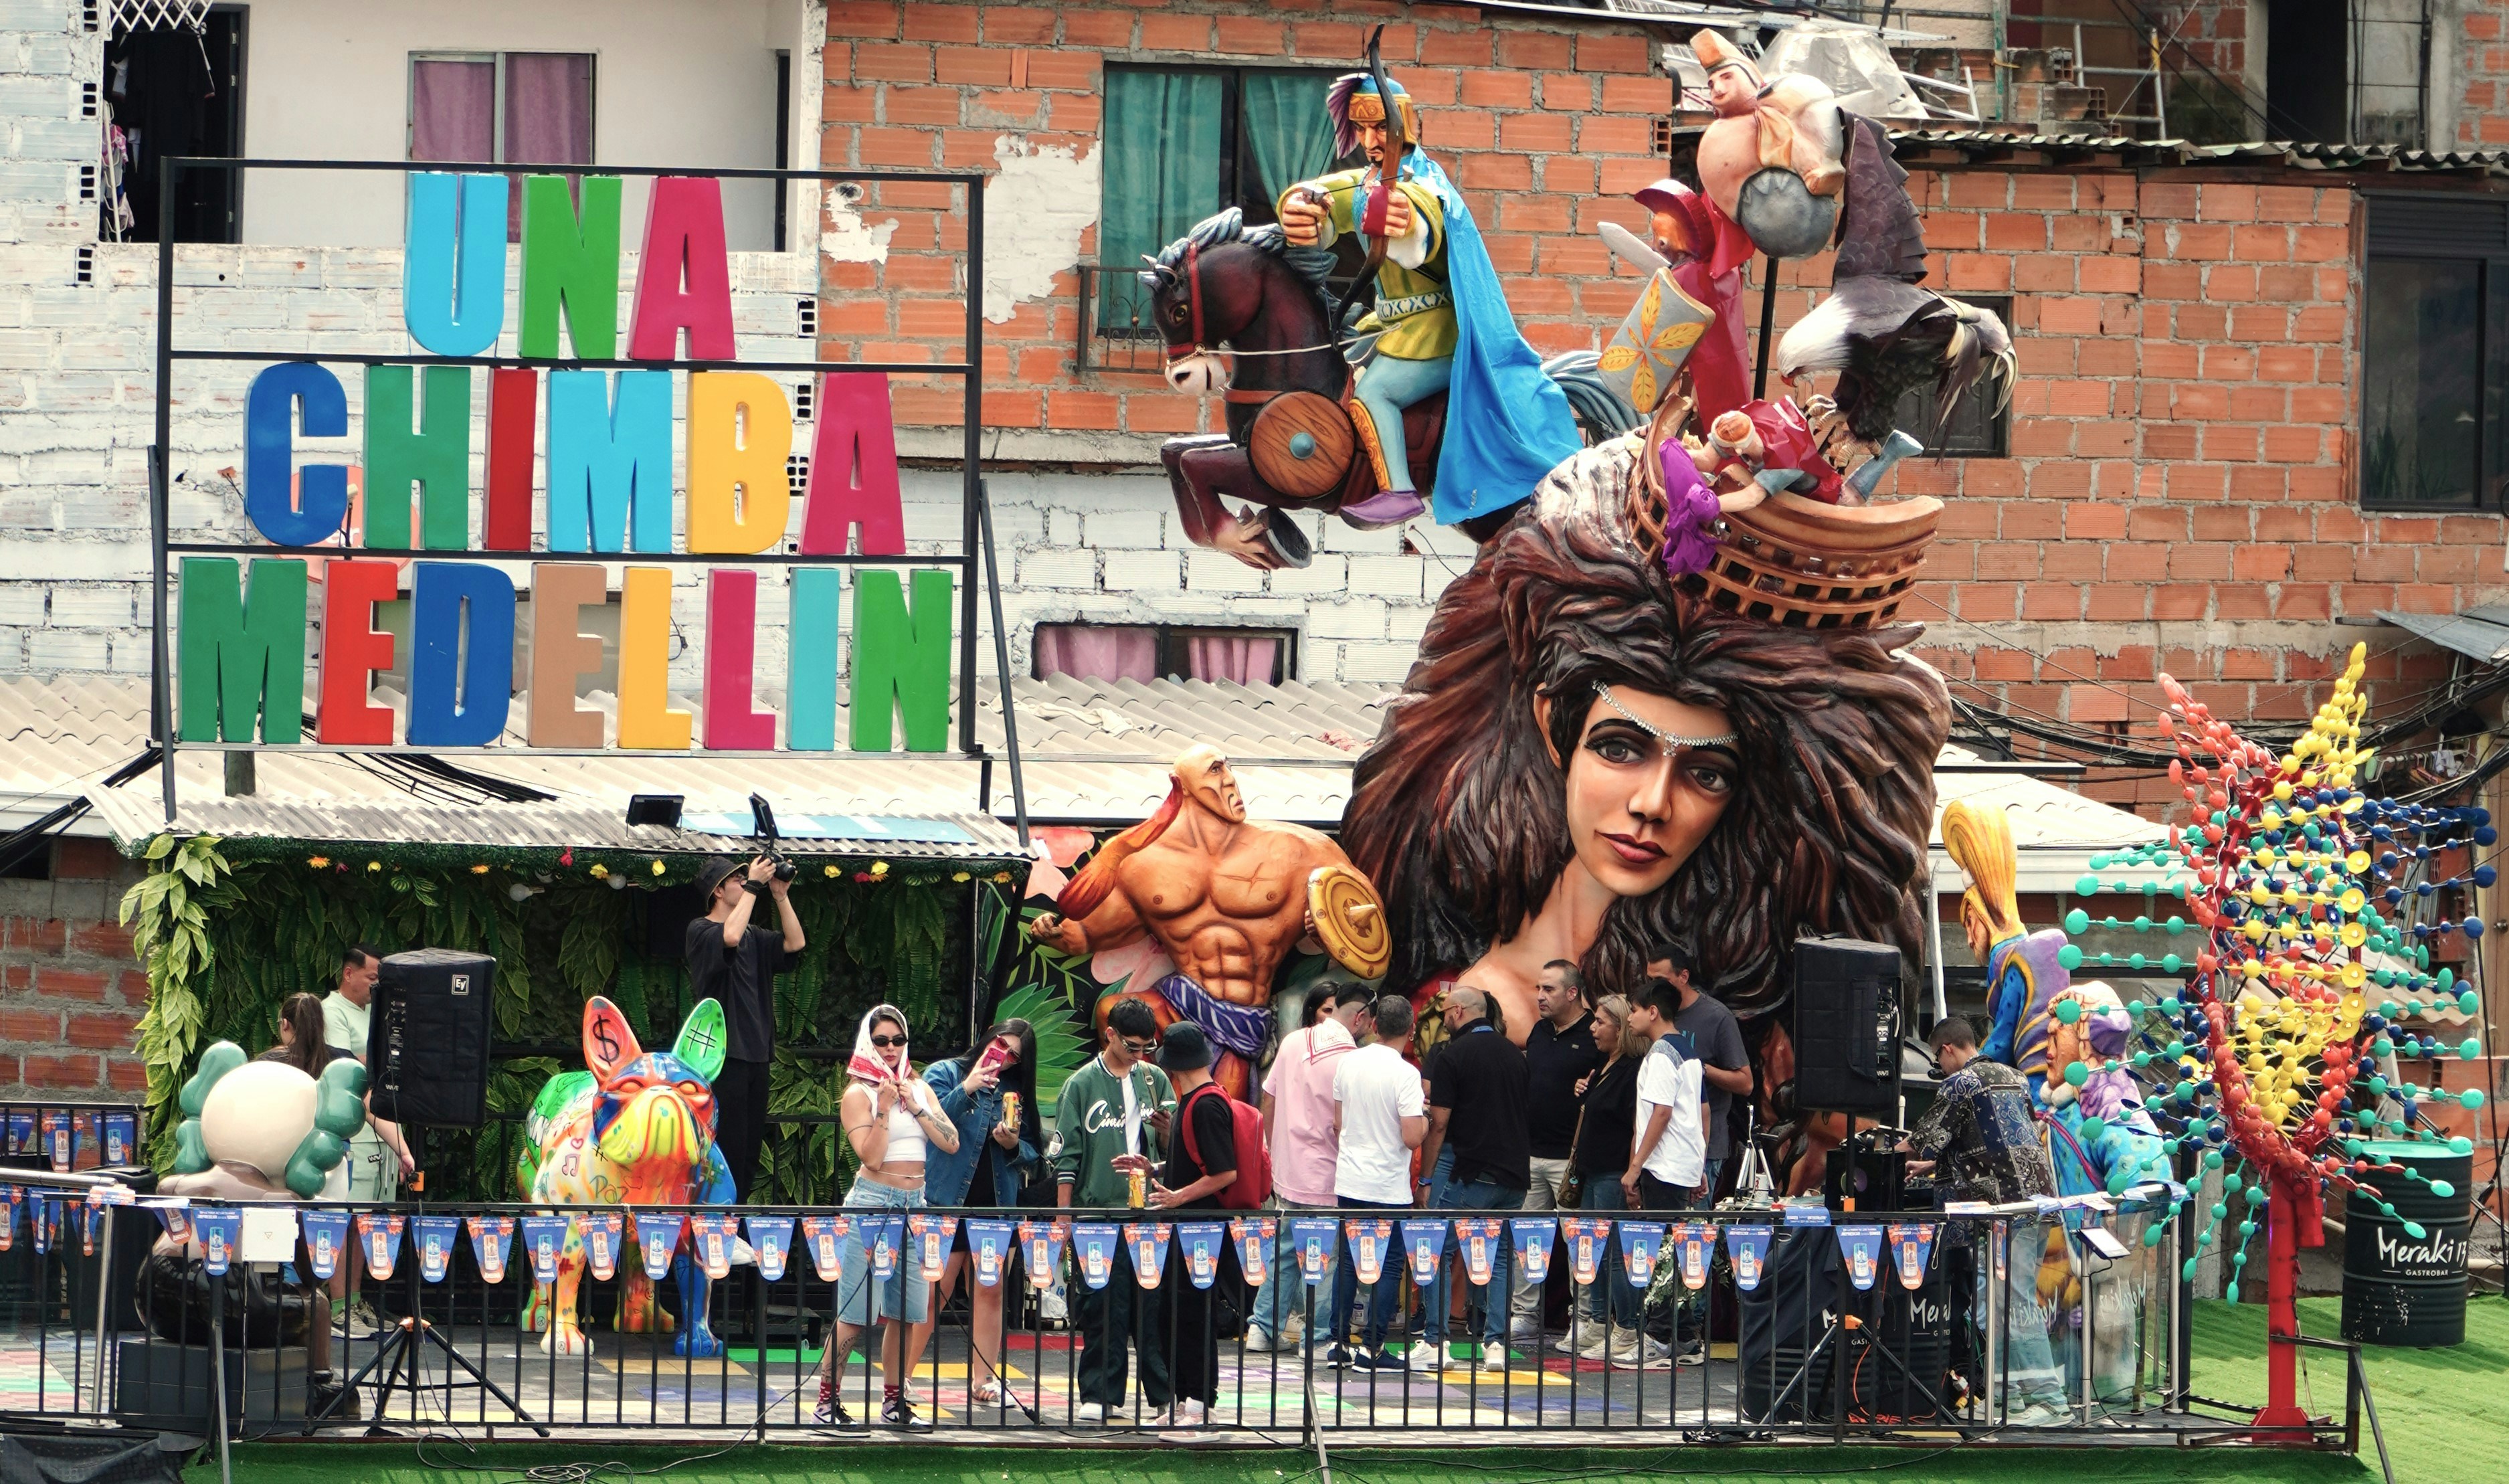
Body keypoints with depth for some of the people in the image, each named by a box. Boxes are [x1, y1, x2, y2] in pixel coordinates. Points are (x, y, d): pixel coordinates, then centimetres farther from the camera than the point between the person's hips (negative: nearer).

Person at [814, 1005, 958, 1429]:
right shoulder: (859, 1094, -3)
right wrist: (885, 1106, -16)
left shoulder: (920, 1088, 14)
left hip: (915, 1204, 6)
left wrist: (914, 1105, -2)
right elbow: (872, 1156, -13)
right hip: (872, 1201, -6)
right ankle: (827, 1400, -3)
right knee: (855, 1312, -8)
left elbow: (951, 1143, 4)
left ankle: (894, 1401, 14)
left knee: (902, 1312, 7)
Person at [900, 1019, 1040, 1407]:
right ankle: (900, 1377, 0)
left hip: (996, 1204, 5)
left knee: (991, 1291, 4)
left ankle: (983, 1379, 10)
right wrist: (966, 1089, -16)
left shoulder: (1014, 1092, 15)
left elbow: (1032, 1154, 15)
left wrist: (1014, 1146, -6)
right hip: (946, 1201, -5)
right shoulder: (944, 1075, 2)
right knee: (932, 1294, -8)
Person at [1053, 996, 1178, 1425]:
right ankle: (1100, 1394, 3)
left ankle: (1163, 1392, 6)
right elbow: (1066, 1155, 1)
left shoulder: (1155, 1080, 11)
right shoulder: (1082, 1084, 1)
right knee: (1102, 1308, -2)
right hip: (1100, 1213, -3)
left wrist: (1167, 1130, -8)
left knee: (1155, 1304, 2)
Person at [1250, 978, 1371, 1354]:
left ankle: (1263, 1327, 18)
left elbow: (1268, 1103, 10)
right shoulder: (1349, 1060, -17)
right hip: (1327, 1178, -6)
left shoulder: (1292, 1042, 3)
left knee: (1282, 1251, 17)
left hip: (1286, 1171, 6)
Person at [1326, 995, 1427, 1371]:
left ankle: (1338, 1343, 15)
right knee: (1388, 1264, 3)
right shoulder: (1405, 1074, -16)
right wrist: (1424, 1115, 0)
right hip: (1389, 1188, -6)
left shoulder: (1347, 1063, 2)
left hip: (1349, 1182, 6)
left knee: (1347, 1261, 14)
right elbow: (1412, 1138, -20)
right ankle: (1371, 1347, 2)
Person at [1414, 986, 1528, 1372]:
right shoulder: (1513, 1053, 12)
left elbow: (1439, 1124, -7)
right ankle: (1496, 1343, 3)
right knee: (1500, 1257, 11)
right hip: (1515, 1173, 6)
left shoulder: (1454, 1054, -7)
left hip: (1471, 1173, -6)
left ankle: (1435, 1343, -2)